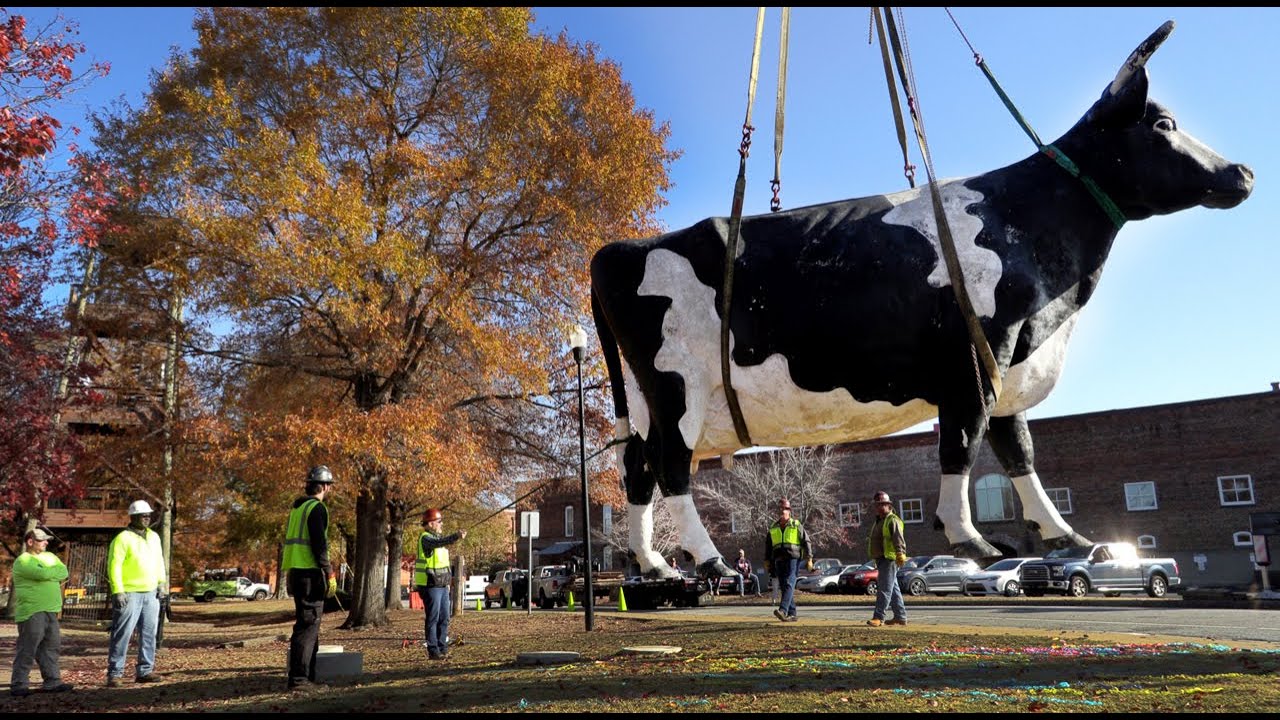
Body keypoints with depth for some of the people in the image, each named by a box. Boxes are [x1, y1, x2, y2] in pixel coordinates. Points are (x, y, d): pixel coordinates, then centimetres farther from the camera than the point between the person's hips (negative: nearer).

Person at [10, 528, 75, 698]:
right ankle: (18, 685, 3)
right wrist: (55, 571, -2)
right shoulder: (23, 561, -8)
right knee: (27, 649, -4)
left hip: (50, 611, 8)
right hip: (31, 612, -8)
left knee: (52, 646, 10)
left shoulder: (49, 556, 17)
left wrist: (48, 573, -10)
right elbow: (43, 574, -21)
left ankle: (52, 681, 17)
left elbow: (64, 572, 5)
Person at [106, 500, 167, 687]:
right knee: (122, 634, -4)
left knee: (149, 634, 8)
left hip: (151, 594, 7)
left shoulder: (154, 537, 14)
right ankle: (114, 673, 2)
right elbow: (114, 566, -12)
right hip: (129, 594, -7)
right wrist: (117, 591, -17)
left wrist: (162, 584, 11)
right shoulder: (122, 538, -8)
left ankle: (144, 671, 15)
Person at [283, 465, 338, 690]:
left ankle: (308, 674, 23)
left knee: (309, 622, 17)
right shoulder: (317, 508, -11)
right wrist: (329, 574, -15)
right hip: (310, 573, -10)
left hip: (295, 572, 10)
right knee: (308, 624, -8)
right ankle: (298, 678, -9)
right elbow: (319, 545, -18)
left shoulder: (297, 508, 18)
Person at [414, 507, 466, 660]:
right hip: (430, 585, -8)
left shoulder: (438, 536, 16)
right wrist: (456, 536, -42)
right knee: (433, 619, -5)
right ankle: (433, 651, 0)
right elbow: (439, 543, -32)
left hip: (442, 585, 8)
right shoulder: (425, 538, -12)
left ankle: (443, 648, 17)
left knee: (444, 618, 10)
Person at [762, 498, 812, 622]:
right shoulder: (773, 528, 16)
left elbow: (806, 542, 4)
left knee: (789, 585, -18)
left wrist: (809, 559, -4)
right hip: (779, 561, 5)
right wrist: (767, 561, 16)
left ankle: (783, 610, -31)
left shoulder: (796, 525, 5)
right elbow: (768, 546, 21)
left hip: (793, 559, -5)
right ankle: (792, 614, 11)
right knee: (784, 587, 5)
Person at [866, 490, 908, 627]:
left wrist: (900, 554, -33)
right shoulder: (879, 521, 22)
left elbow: (899, 539, -21)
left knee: (884, 589, -11)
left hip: (890, 559, -10)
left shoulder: (893, 520, -9)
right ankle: (901, 617, 18)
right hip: (881, 560, 10)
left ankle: (878, 617, -14)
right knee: (893, 589, 13)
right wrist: (876, 560, 28)